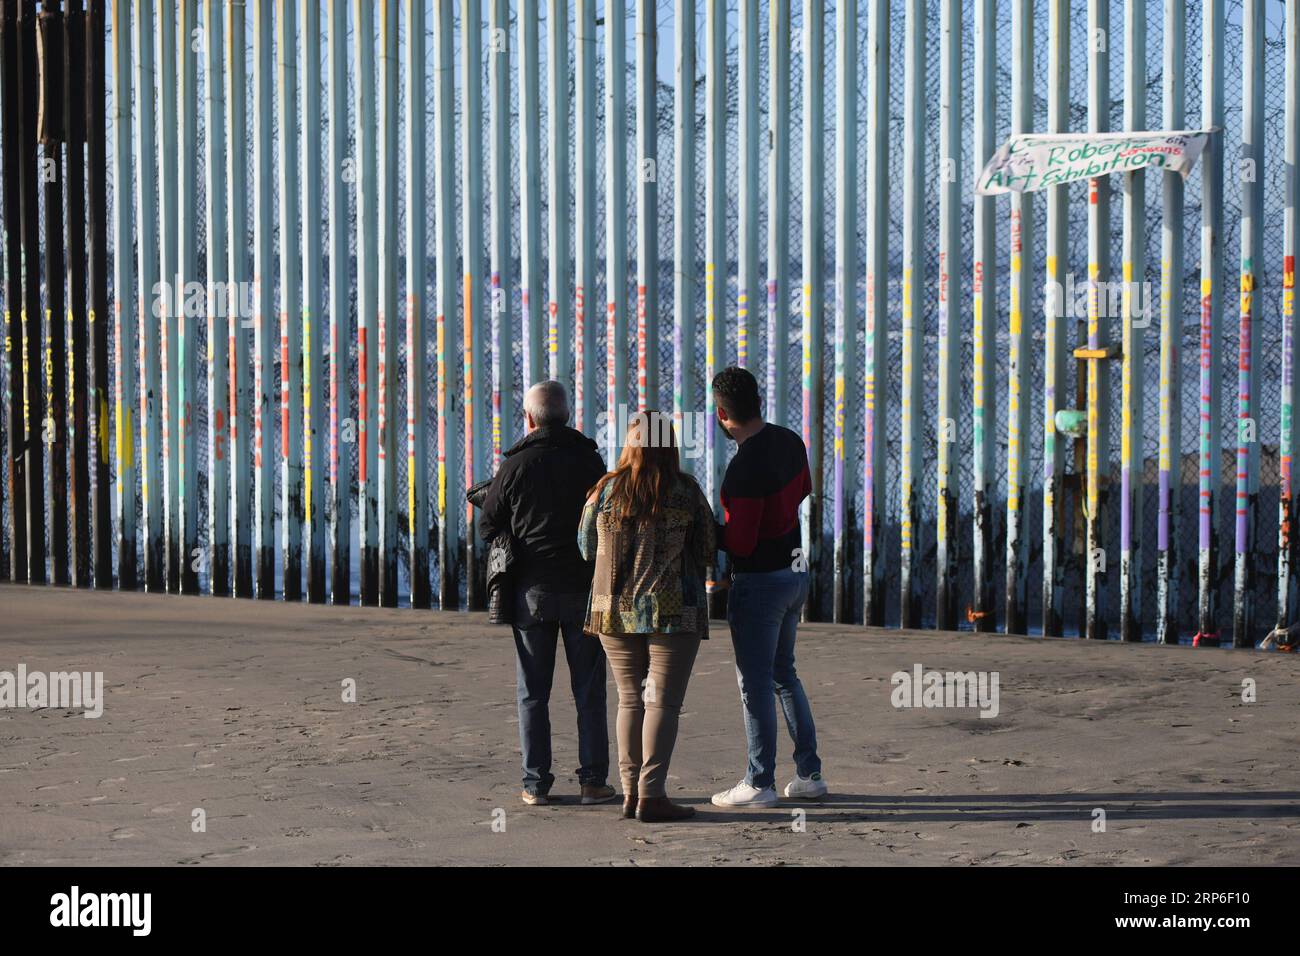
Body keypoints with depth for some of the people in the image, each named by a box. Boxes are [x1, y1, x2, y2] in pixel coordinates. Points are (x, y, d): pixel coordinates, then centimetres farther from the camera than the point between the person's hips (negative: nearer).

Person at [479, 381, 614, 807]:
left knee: (532, 692, 6)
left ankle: (535, 783, 5)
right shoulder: (590, 460, -1)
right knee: (589, 691, 6)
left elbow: (487, 527, 1)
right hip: (584, 588, 0)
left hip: (531, 588, 0)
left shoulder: (515, 465, -4)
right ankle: (593, 779, 5)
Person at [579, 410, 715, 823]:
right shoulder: (687, 492, -4)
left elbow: (586, 547, 8)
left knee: (629, 699, 12)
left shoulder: (606, 490, -1)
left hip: (614, 610, 3)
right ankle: (651, 795, -6)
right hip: (673, 611, -3)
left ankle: (631, 789, 11)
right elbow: (707, 551, 2)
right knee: (663, 701, -1)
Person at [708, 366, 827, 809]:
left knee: (755, 683, 1)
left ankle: (760, 783, 7)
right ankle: (808, 773, 20)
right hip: (795, 571, 9)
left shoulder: (745, 466, -25)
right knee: (783, 674, 18)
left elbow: (740, 543, -23)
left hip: (760, 582, -9)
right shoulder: (789, 441, 2)